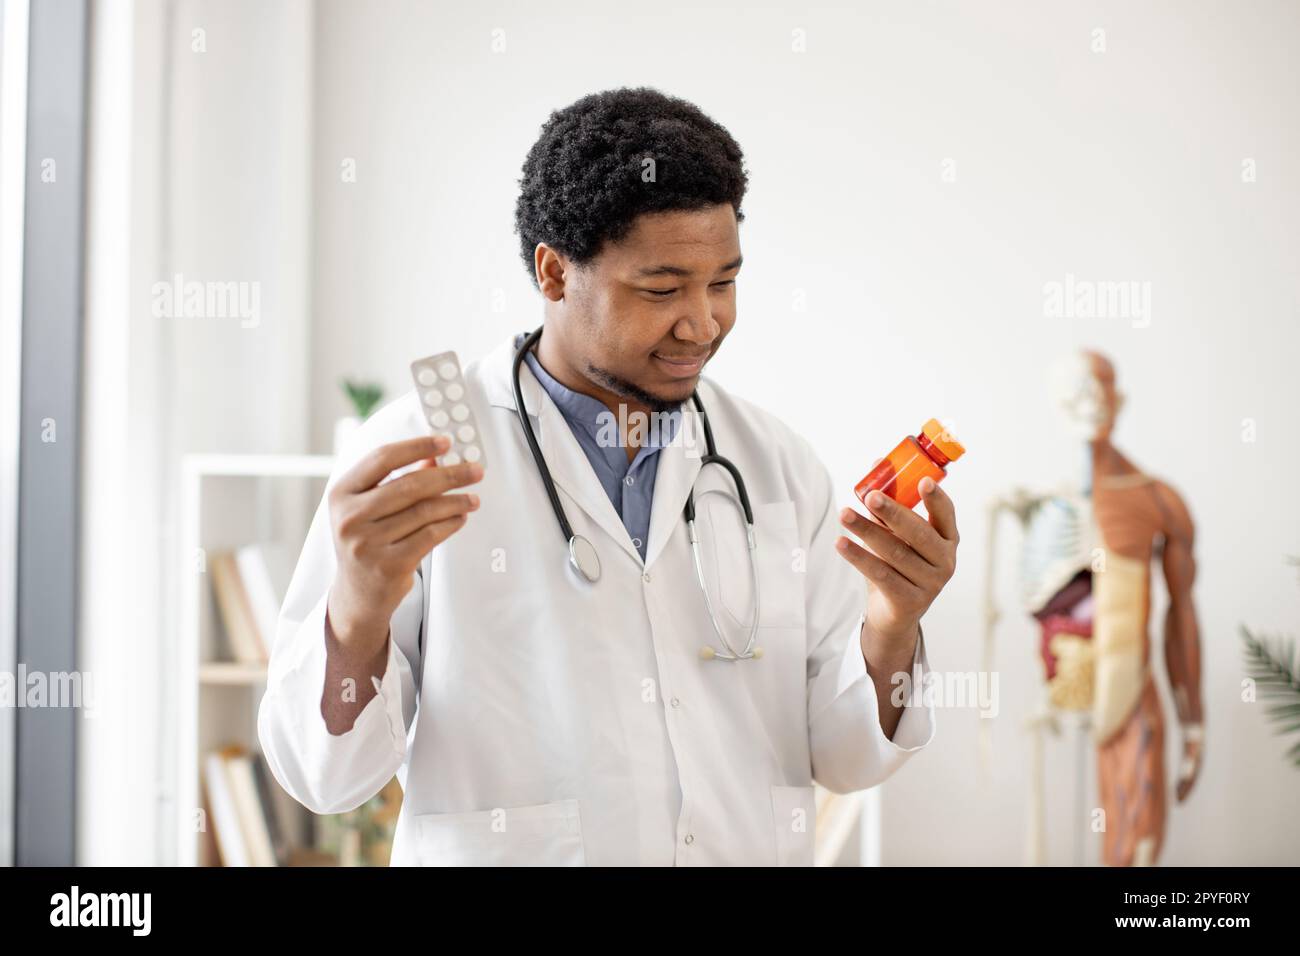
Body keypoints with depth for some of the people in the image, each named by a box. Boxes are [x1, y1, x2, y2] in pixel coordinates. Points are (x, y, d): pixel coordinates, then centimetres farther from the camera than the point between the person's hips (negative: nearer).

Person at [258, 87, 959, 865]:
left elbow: (845, 757, -1)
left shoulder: (780, 466, 0)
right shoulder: (414, 455, -11)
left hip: (756, 844, 3)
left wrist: (891, 630, -20)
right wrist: (361, 606, -32)